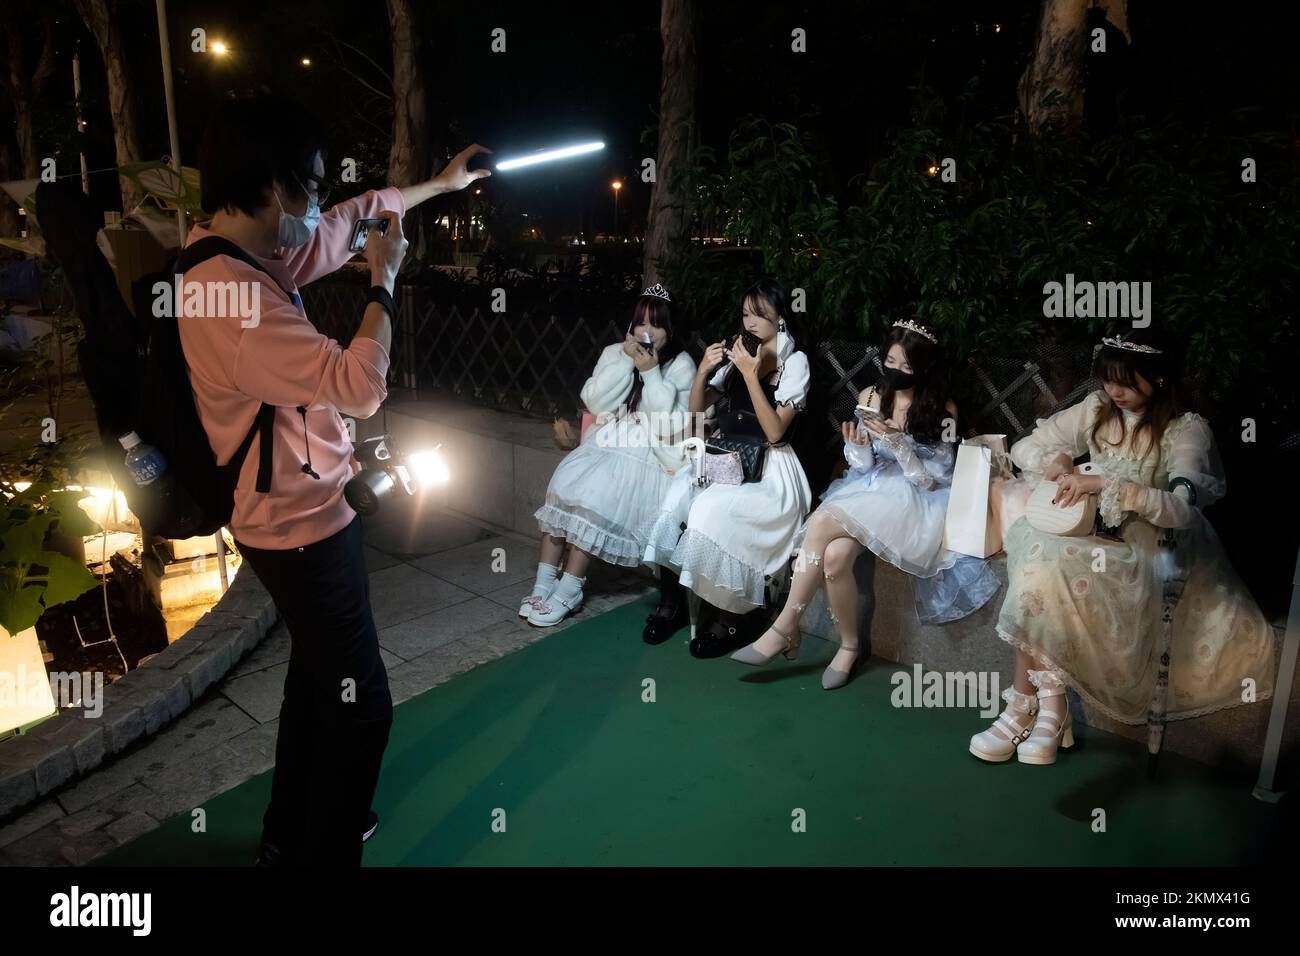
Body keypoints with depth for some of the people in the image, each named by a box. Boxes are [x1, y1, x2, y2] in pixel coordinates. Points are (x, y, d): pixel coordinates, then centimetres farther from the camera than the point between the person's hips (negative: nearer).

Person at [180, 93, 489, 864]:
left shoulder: (255, 259, 2)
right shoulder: (231, 293, -28)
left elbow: (352, 219, 18)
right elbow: (359, 386, -31)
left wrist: (439, 184, 26)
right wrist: (385, 280, -17)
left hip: (302, 514, 11)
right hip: (302, 527, -11)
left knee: (317, 677, 25)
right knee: (360, 703, 3)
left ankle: (292, 835, 44)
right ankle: (325, 852, 21)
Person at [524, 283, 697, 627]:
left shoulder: (681, 364, 1)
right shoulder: (613, 352, 12)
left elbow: (666, 420, -8)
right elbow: (594, 402, 0)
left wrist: (650, 372, -14)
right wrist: (624, 363, -8)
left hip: (646, 452, -4)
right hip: (605, 441, 4)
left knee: (596, 495, -29)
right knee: (564, 485, -24)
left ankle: (569, 590, -19)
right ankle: (544, 583, -20)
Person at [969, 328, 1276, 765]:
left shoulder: (1186, 430, -8)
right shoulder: (1097, 409, 5)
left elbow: (1181, 508, -23)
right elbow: (1023, 448, 8)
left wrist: (1104, 484, -32)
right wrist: (1053, 460, -15)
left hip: (1147, 552, -5)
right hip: (1092, 535, 5)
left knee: (1043, 576, -30)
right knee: (1036, 553, -29)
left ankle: (1023, 707, -14)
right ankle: (1051, 708, -20)